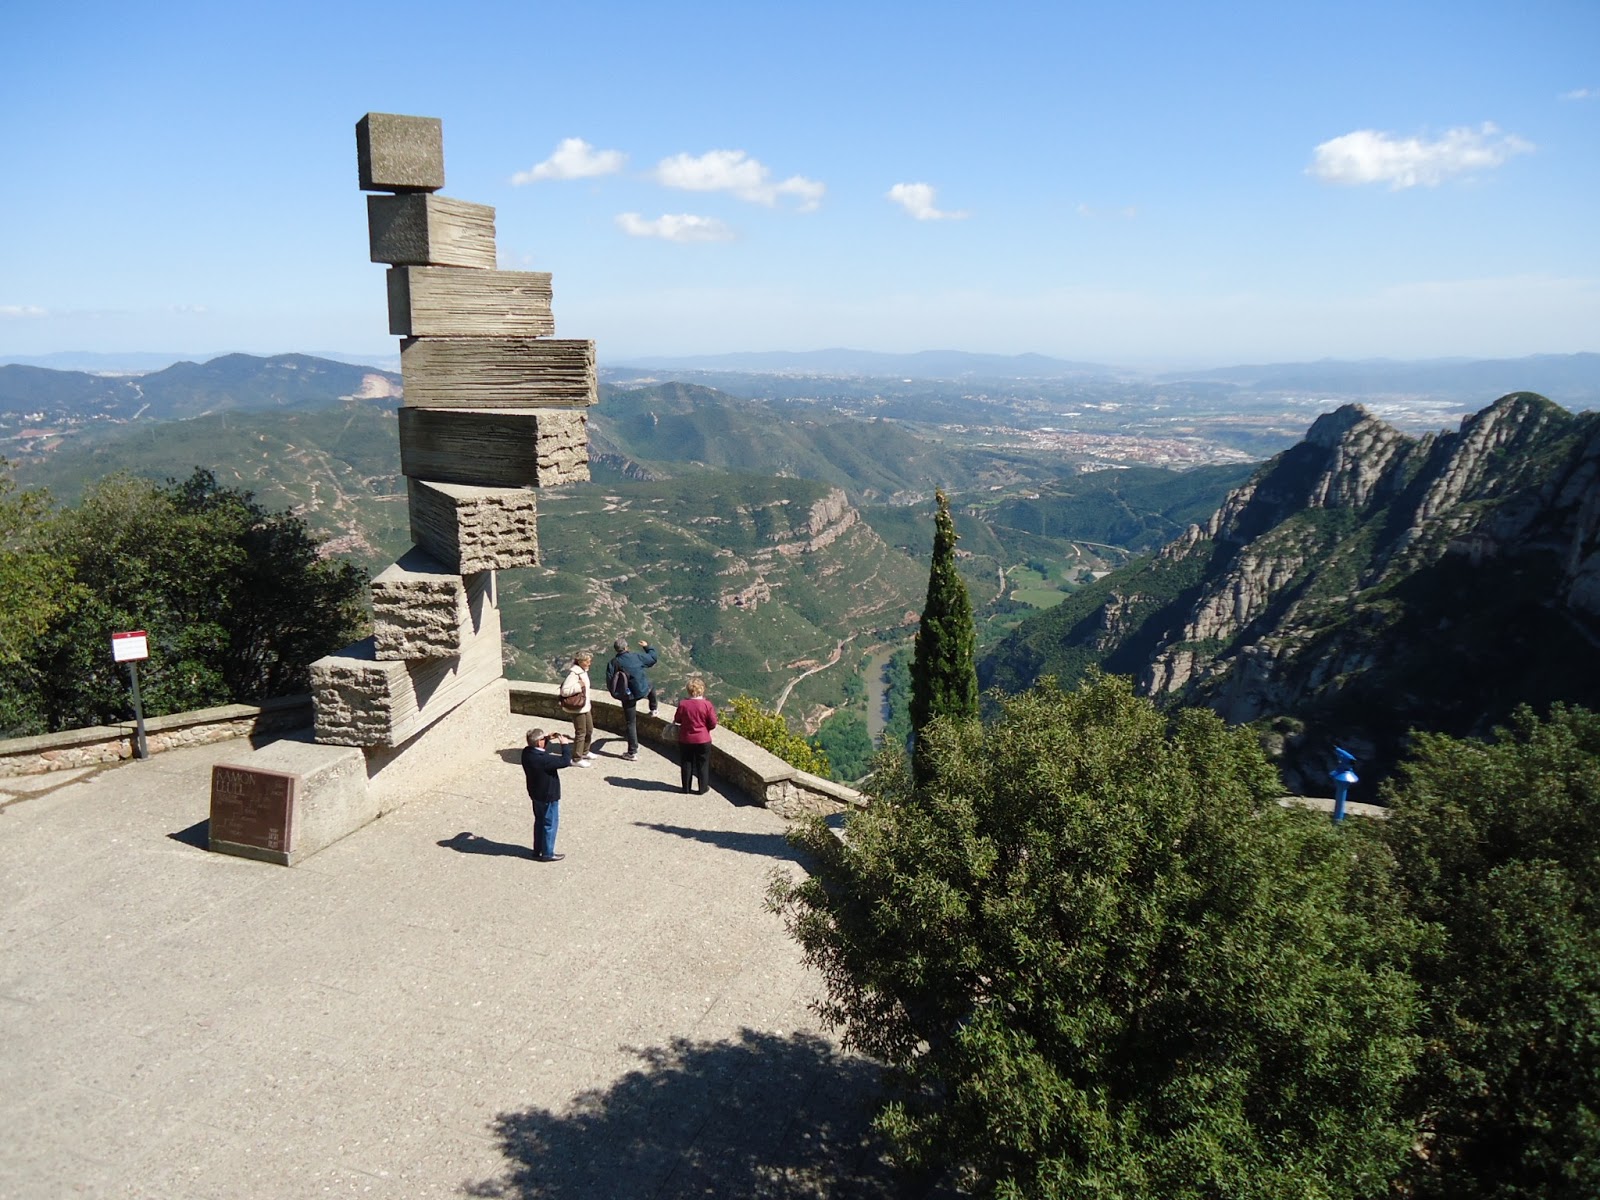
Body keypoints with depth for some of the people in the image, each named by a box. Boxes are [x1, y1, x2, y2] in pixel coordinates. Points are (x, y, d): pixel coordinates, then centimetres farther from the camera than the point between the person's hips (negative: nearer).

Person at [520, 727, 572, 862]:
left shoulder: (527, 752, -8)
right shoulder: (544, 759, -33)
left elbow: (537, 748, 16)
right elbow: (565, 761, -29)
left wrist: (547, 739, 4)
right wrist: (565, 745, -18)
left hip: (536, 794, 9)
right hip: (548, 796, -9)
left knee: (539, 821, 23)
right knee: (550, 824, 8)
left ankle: (538, 850, 35)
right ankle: (547, 854, 19)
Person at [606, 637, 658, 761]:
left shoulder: (612, 663, -11)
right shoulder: (637, 656, -9)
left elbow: (609, 684, -11)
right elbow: (652, 658, 9)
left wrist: (616, 694, 8)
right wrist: (647, 647, 25)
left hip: (627, 697, -1)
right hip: (643, 690, 1)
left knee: (631, 724, 7)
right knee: (651, 687, 38)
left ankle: (633, 752, 9)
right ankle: (653, 710, 57)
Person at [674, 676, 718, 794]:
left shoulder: (682, 704, -13)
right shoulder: (707, 705, -16)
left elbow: (678, 720, 2)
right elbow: (713, 724, -10)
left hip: (685, 739, 2)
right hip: (703, 740, -1)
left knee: (686, 763, 16)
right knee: (703, 764, 13)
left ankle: (686, 787, 23)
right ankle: (703, 788, 19)